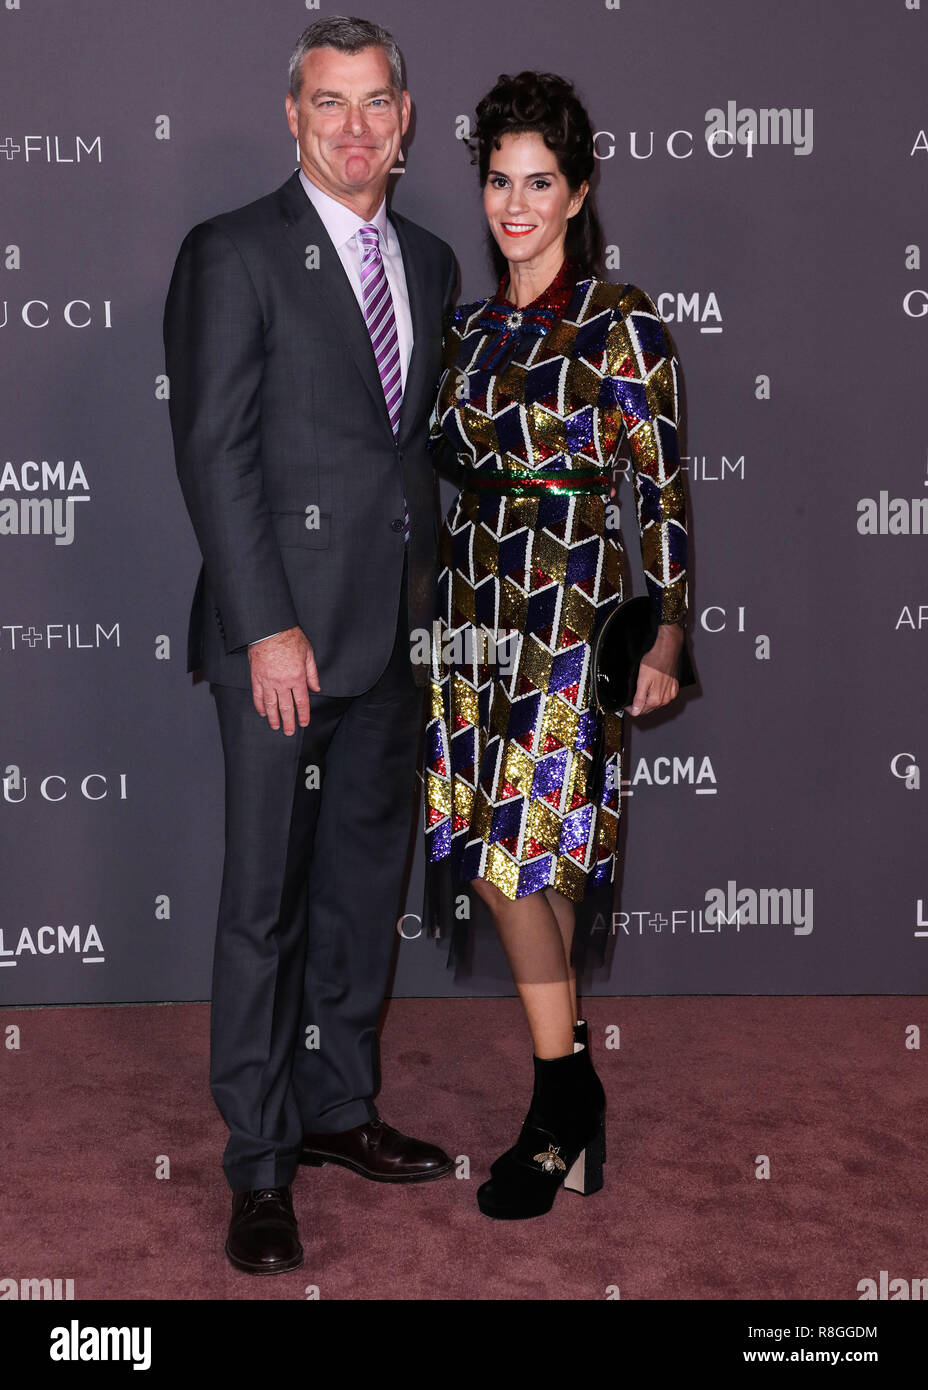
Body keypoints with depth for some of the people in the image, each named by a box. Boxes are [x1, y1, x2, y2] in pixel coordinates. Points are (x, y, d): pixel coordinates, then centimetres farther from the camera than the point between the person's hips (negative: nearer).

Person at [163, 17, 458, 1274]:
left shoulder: (429, 263, 14)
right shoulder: (235, 255, -5)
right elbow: (213, 453, -11)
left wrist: (430, 594, 9)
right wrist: (267, 626, -16)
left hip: (396, 629, 6)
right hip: (285, 628, -6)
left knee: (367, 881, 14)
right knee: (265, 899, 0)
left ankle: (340, 1107, 29)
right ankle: (260, 1165, 12)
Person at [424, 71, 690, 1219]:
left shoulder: (623, 324, -4)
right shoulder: (472, 327, 13)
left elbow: (663, 487, -6)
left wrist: (665, 637, -10)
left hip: (574, 613, -6)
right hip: (478, 606, 6)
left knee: (517, 855, -8)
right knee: (537, 863, 8)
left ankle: (562, 1106, 8)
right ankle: (571, 1101, 21)